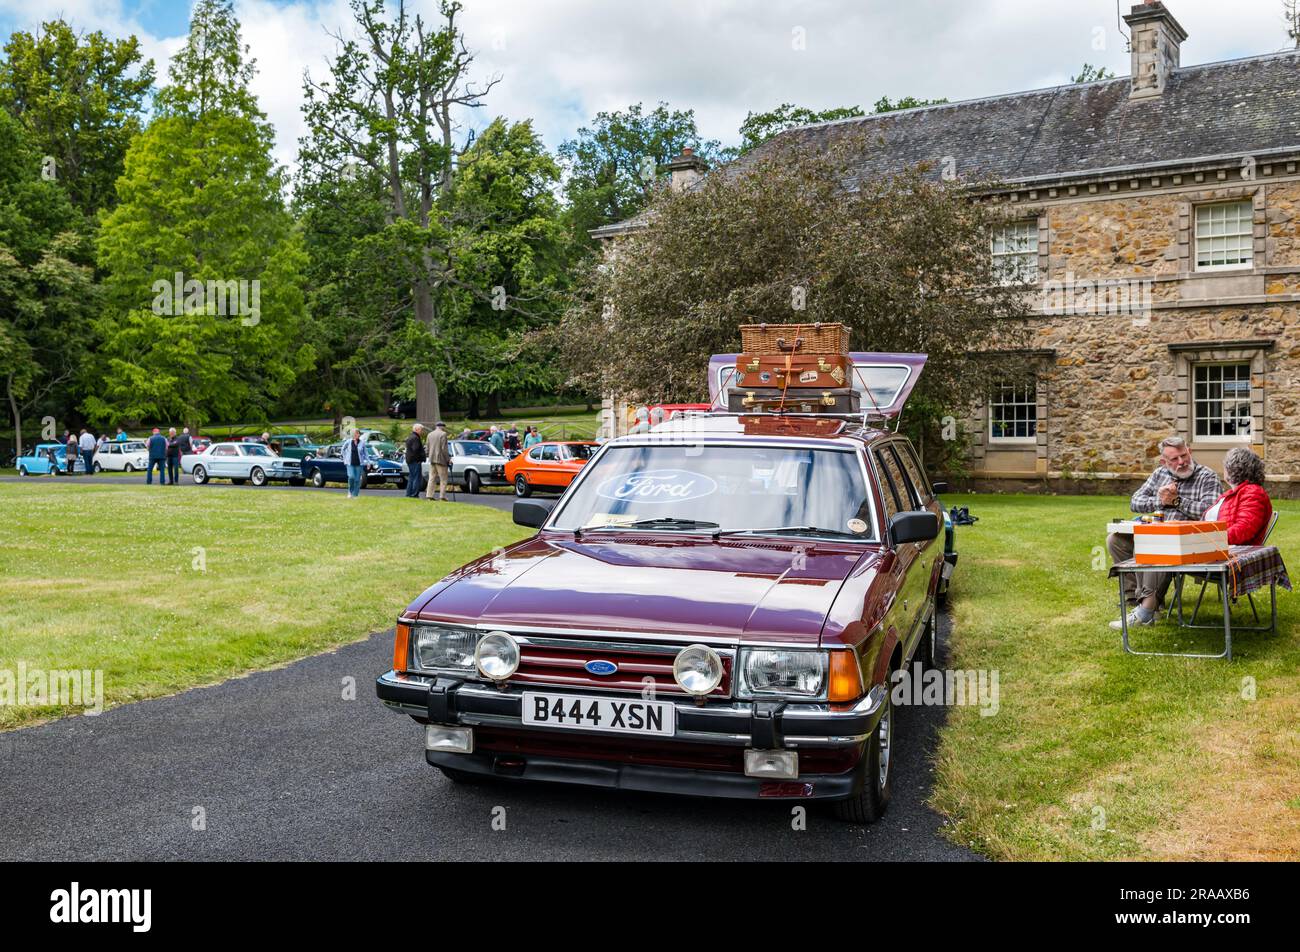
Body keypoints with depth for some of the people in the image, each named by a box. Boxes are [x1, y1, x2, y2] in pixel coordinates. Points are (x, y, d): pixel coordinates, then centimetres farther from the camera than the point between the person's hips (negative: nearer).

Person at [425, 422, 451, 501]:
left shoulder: (430, 434, 11)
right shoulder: (443, 434, -9)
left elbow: (428, 448, 13)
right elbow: (444, 448, -13)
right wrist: (448, 459, -7)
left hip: (432, 459, 6)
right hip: (441, 459, -6)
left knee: (431, 478, 9)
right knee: (443, 479, -1)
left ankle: (429, 495, 5)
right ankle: (442, 496, -5)